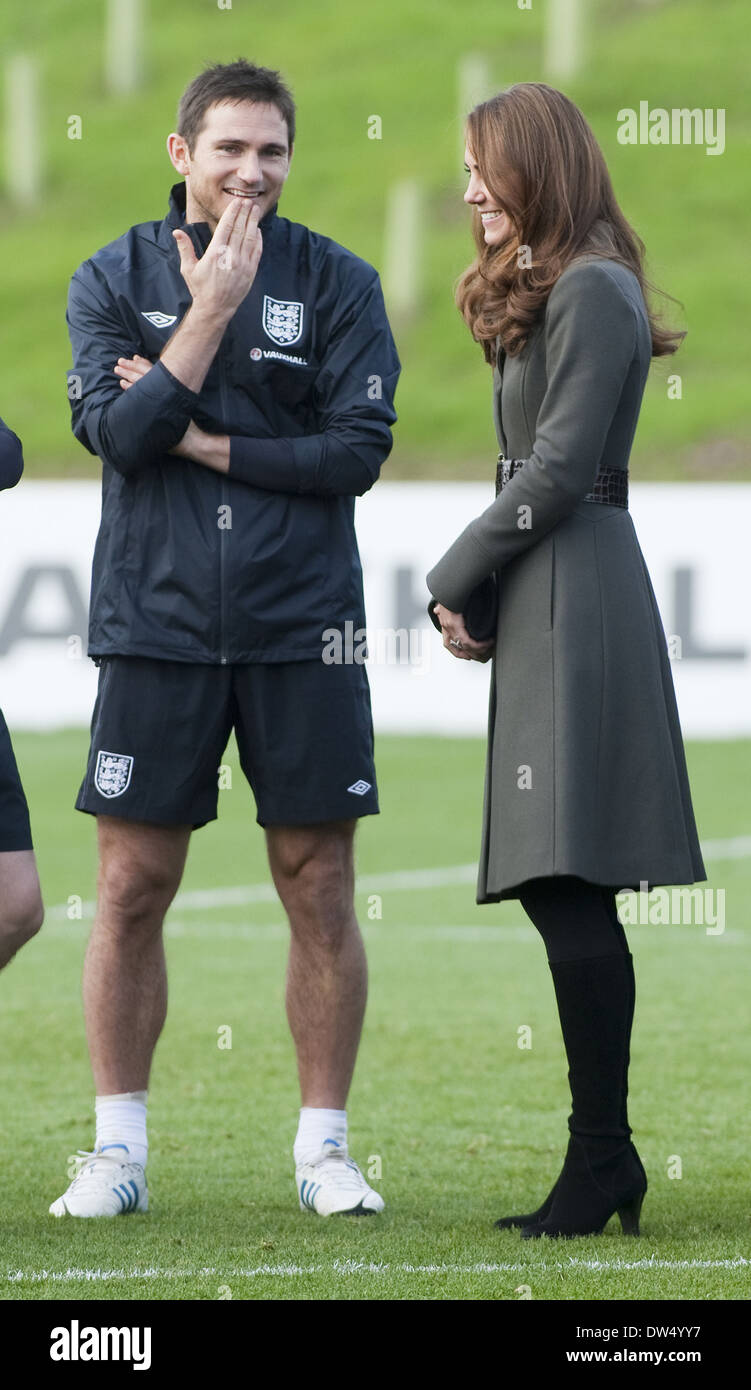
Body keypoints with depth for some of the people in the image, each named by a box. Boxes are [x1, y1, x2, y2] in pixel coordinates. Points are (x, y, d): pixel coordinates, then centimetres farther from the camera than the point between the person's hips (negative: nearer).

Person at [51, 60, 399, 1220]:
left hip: (301, 631, 0)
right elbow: (114, 430, -9)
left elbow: (361, 448, -5)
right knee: (132, 889, 1)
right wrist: (214, 304, -13)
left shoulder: (337, 282, 3)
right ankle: (119, 1152, 9)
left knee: (320, 893, 1)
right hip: (157, 624, 0)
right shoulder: (114, 279, 4)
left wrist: (206, 442, -9)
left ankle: (324, 1149, 10)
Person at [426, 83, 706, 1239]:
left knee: (566, 886, -12)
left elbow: (559, 471, -16)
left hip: (575, 600, -10)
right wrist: (478, 590, 8)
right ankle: (605, 1158, 9)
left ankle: (603, 1157, -11)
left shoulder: (590, 292, -11)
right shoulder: (545, 291, 21)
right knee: (561, 890, 8)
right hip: (551, 608, 10)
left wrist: (455, 581, -7)